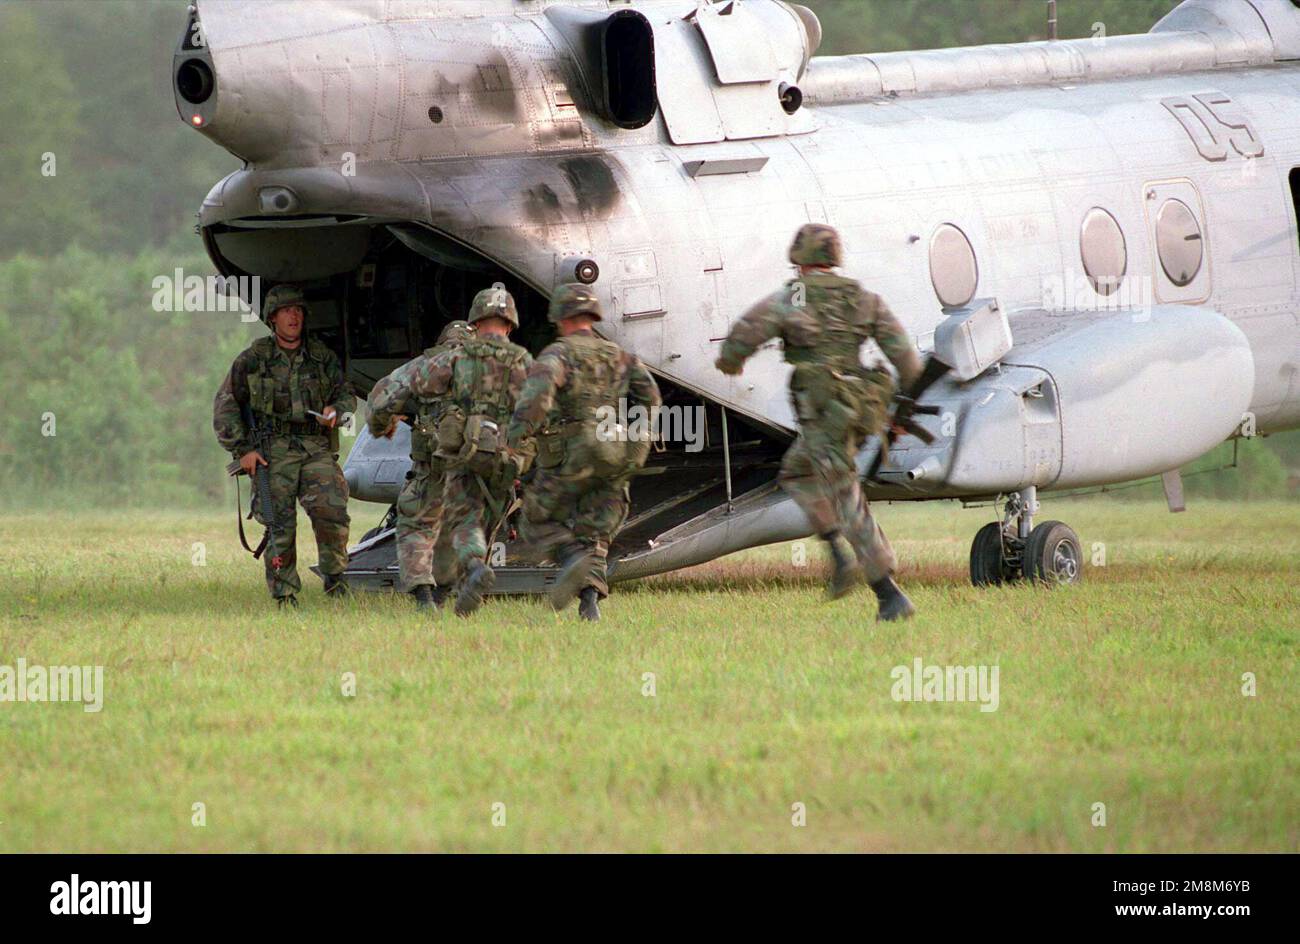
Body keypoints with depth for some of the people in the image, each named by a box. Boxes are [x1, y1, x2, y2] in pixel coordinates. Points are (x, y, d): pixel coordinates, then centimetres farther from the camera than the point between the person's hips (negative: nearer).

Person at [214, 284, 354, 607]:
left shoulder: (322, 357, 9)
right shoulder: (253, 360, 4)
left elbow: (346, 396, 12)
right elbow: (225, 406, 6)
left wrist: (335, 410, -13)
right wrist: (242, 449, -3)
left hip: (317, 450, 1)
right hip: (273, 453, -1)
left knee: (330, 509, -19)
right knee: (279, 525, -7)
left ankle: (334, 574, 1)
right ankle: (283, 595, 4)